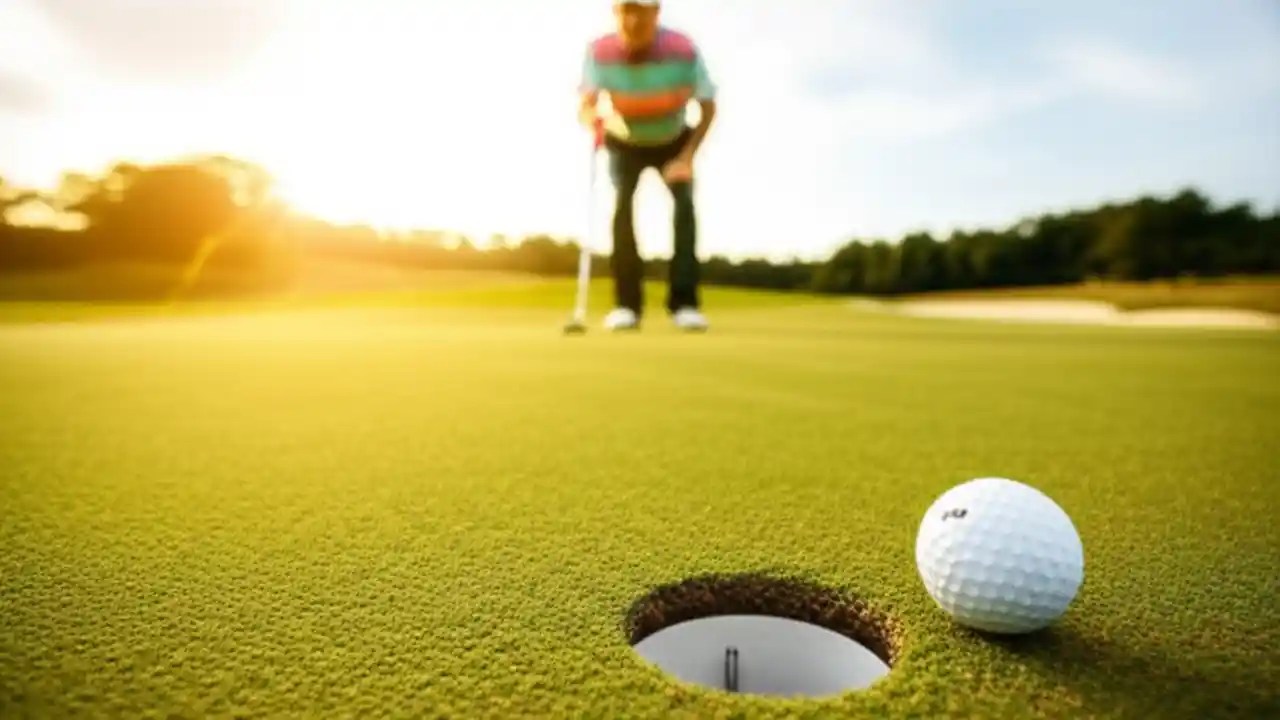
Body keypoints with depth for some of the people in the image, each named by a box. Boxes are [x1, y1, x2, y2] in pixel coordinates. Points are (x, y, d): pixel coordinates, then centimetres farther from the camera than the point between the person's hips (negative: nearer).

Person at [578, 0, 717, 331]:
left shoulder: (683, 49, -28)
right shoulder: (599, 51, -25)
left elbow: (708, 108, -18)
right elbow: (585, 106, -29)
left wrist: (687, 158, -25)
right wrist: (592, 118, -54)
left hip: (674, 142, 0)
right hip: (624, 144, 0)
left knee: (684, 203, -21)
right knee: (621, 206, -21)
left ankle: (684, 303, -17)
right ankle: (627, 305, -14)